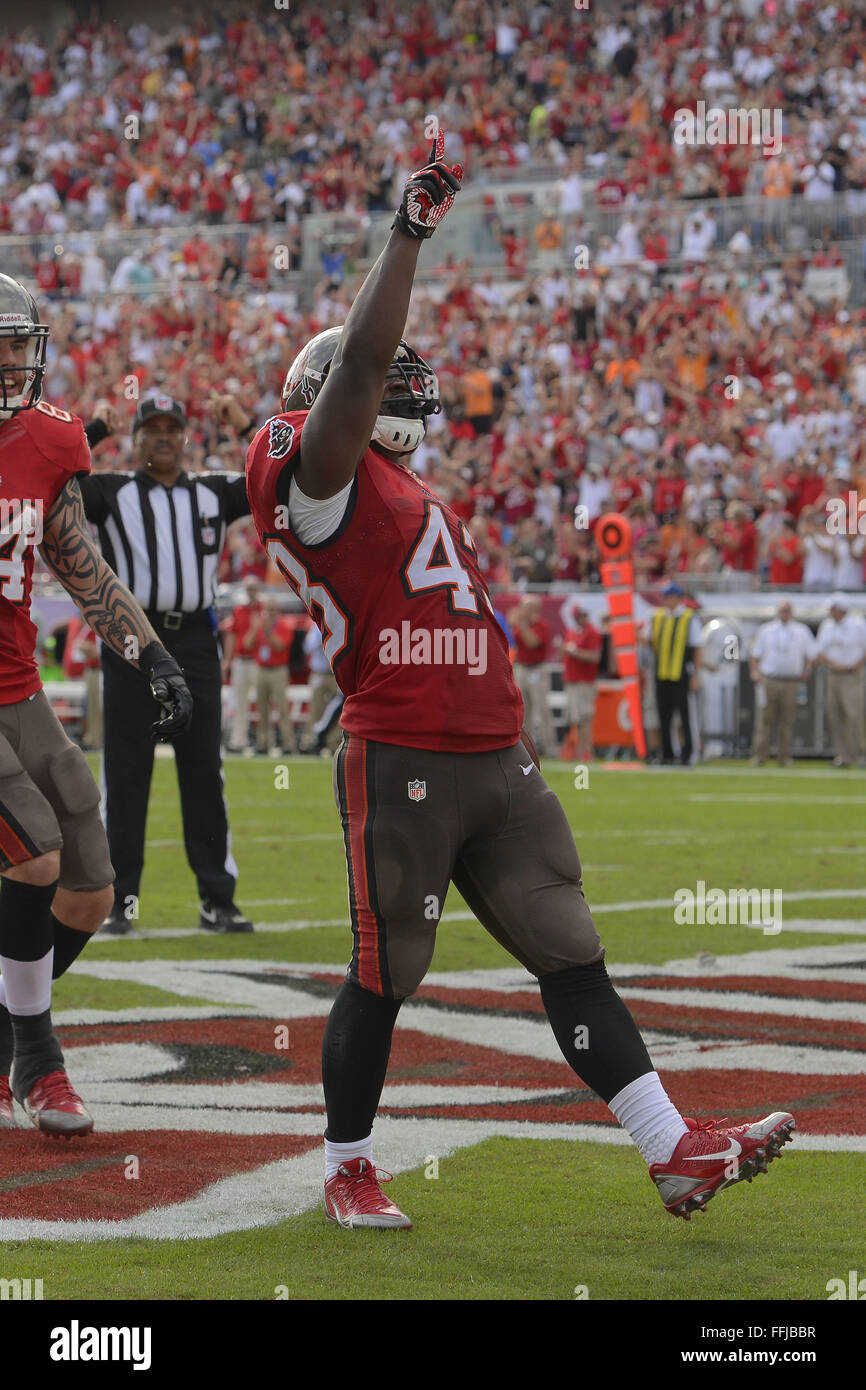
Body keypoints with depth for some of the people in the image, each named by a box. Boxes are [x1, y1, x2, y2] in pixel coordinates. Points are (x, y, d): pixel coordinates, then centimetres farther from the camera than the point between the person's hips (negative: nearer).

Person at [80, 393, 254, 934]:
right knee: (126, 774, 0)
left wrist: (247, 428, 3)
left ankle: (217, 899, 8)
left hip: (195, 641, 2)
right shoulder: (111, 493, 5)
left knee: (205, 772, 4)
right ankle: (122, 899, 6)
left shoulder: (214, 493, 12)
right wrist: (95, 427, -9)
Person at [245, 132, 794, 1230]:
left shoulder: (402, 494, 24)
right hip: (400, 765, -9)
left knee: (571, 955, 3)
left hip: (492, 762, 9)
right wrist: (410, 231, -17)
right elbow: (361, 361, -18)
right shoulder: (314, 471, -4)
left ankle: (674, 1151, 1)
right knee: (386, 973, 0)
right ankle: (347, 1169, 17)